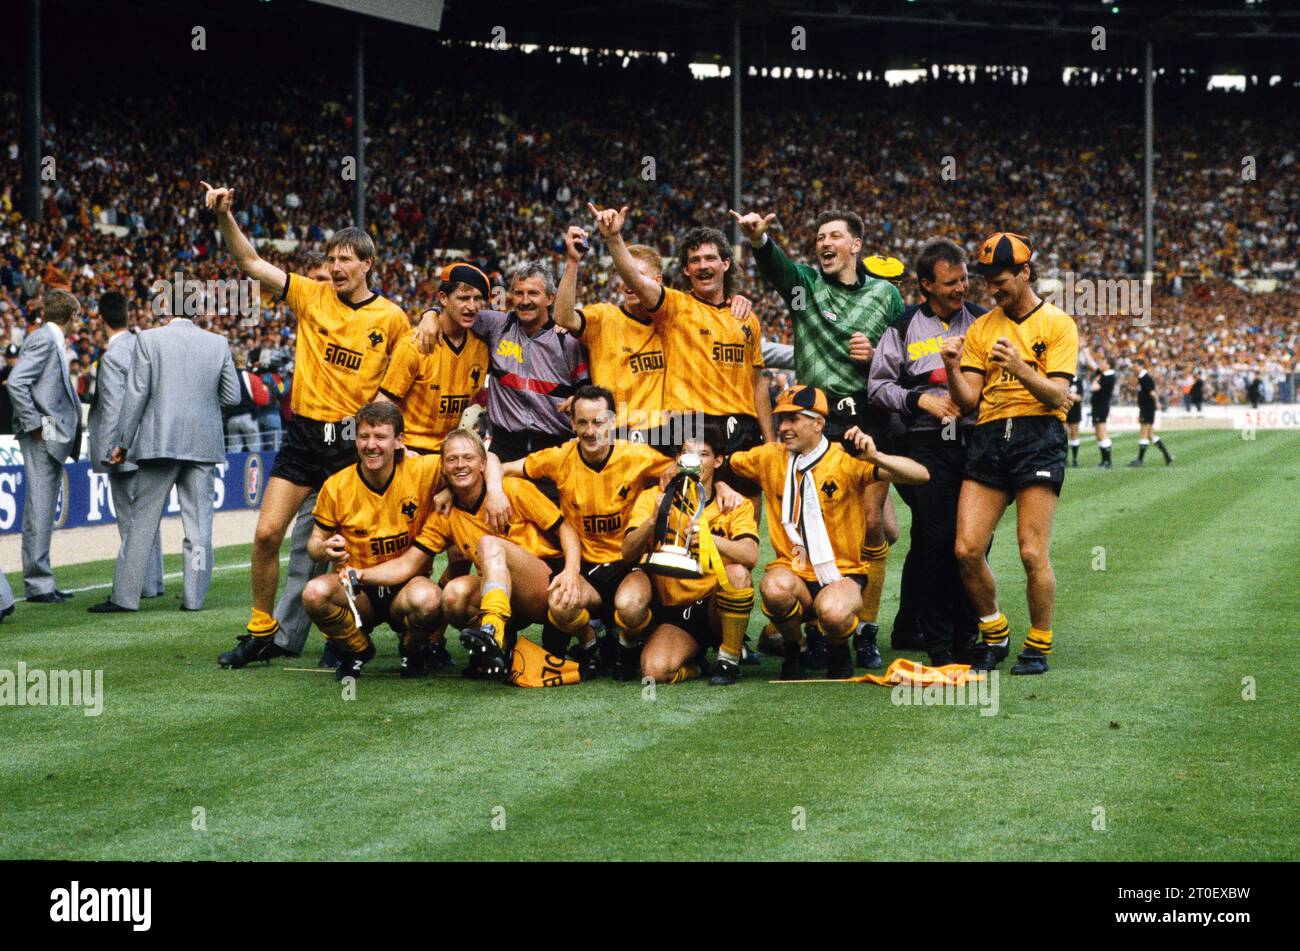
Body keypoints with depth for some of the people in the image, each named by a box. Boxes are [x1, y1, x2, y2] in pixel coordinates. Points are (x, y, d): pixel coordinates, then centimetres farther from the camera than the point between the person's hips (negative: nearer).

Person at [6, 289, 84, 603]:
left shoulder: (53, 341, 17)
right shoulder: (42, 339, -11)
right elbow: (16, 382, -20)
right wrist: (34, 425, -19)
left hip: (53, 437, 10)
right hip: (42, 436, -10)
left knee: (43, 512, 13)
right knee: (39, 510, -7)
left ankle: (41, 584, 18)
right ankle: (37, 585, -6)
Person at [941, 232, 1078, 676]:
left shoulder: (1057, 324, 4)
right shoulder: (981, 328, 17)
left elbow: (1057, 396, -6)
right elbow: (967, 401, 11)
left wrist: (1021, 369, -22)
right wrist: (953, 369, -8)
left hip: (1039, 437, -4)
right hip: (988, 438, 4)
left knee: (1032, 553, -9)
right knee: (967, 549, -6)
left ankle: (1039, 646, 7)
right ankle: (994, 635, 14)